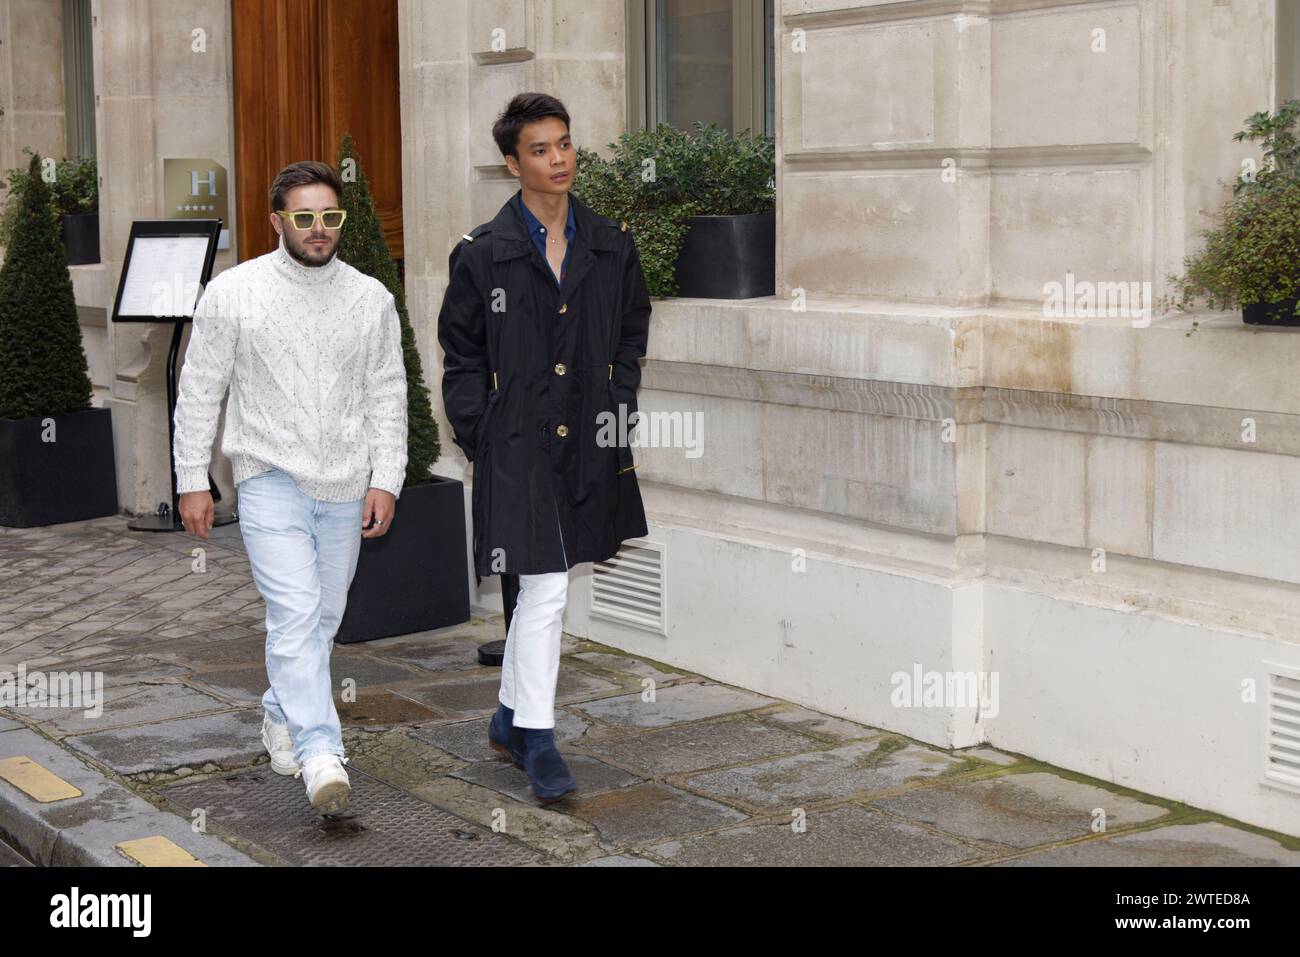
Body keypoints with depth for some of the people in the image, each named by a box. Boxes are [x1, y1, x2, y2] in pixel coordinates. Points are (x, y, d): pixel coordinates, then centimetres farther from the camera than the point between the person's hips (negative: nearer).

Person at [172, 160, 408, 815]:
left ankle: (281, 717, 35)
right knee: (294, 613, -16)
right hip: (271, 480, -3)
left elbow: (388, 397, 7)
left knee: (322, 617, 12)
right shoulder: (233, 292, -3)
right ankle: (320, 757, -22)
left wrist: (386, 479, -1)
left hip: (345, 489, 4)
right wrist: (192, 481, -1)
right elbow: (199, 393, 1)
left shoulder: (370, 298, 4)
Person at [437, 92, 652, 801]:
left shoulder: (611, 246, 6)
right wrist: (479, 437, -5)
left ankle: (510, 718, 31)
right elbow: (461, 356, 2)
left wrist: (617, 410, 5)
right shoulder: (482, 255, -4)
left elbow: (633, 333, 16)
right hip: (516, 446, -4)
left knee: (539, 589, 15)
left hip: (588, 445, 4)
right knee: (546, 589, -10)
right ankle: (537, 740, 0)